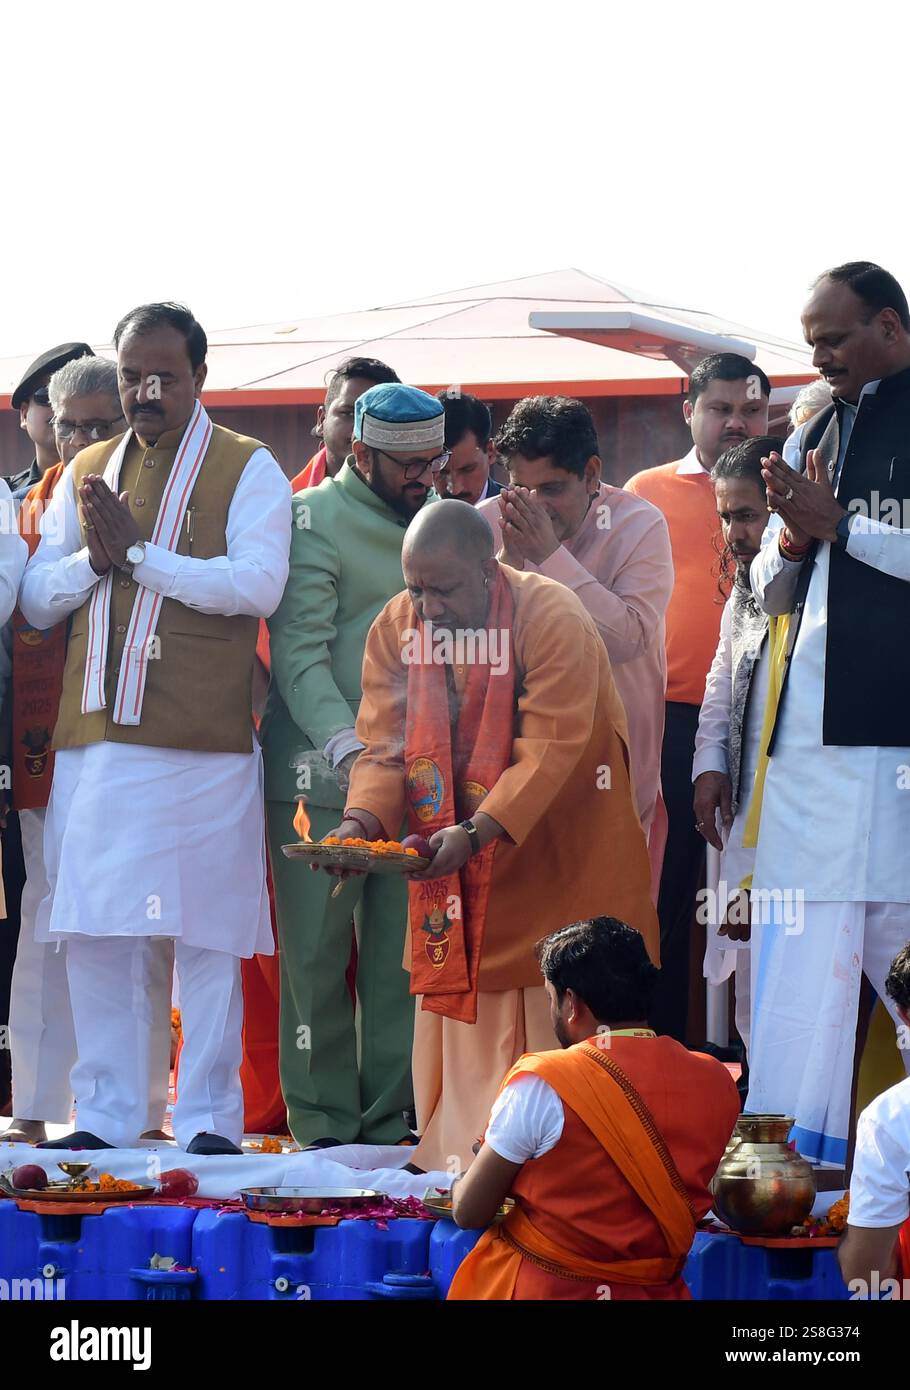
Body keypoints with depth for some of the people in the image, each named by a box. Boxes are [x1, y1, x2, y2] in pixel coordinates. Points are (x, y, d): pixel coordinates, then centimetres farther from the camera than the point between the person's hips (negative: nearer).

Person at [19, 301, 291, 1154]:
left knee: (205, 936, -2)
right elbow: (37, 600, 13)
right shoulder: (86, 474, 17)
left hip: (202, 742, -4)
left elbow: (259, 583, -12)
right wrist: (91, 557, -7)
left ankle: (209, 1117, 2)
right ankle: (105, 1115, 11)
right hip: (94, 735, 5)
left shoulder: (247, 469, 3)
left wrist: (137, 554, -12)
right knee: (94, 931, 4)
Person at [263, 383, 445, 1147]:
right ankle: (323, 1125, 3)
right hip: (321, 773, -5)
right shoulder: (314, 519, -4)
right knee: (317, 953, -2)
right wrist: (348, 748, -25)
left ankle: (391, 1120, 7)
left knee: (401, 957, 3)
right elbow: (299, 653, -12)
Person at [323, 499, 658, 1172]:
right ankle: (459, 1160, 10)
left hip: (560, 857, -5)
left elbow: (548, 751, -25)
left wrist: (476, 833, -36)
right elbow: (383, 750, -3)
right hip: (457, 873, 5)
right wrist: (361, 823, -23)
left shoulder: (552, 618, -19)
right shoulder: (396, 630, -2)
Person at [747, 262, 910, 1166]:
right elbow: (770, 591, 24)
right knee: (805, 941, 3)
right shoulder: (817, 437, 20)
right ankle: (795, 1149, 3)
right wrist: (791, 540, 3)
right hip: (809, 732, 7)